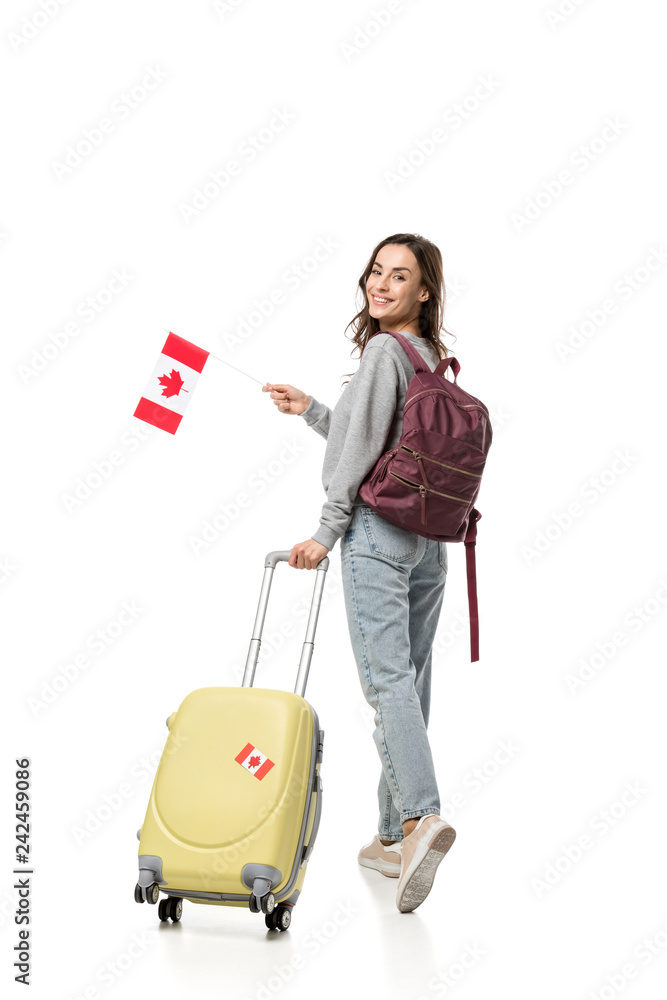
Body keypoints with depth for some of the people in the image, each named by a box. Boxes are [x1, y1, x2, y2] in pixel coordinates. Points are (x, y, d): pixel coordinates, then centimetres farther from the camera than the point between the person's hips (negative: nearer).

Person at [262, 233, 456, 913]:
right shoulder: (432, 359, 20)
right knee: (411, 683, 8)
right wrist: (309, 411, 28)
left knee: (386, 677, -16)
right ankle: (394, 841, 16)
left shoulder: (382, 351, -5)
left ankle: (420, 818, -28)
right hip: (429, 538, 8)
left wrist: (326, 533, -9)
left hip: (377, 529, -8)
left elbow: (362, 451, -12)